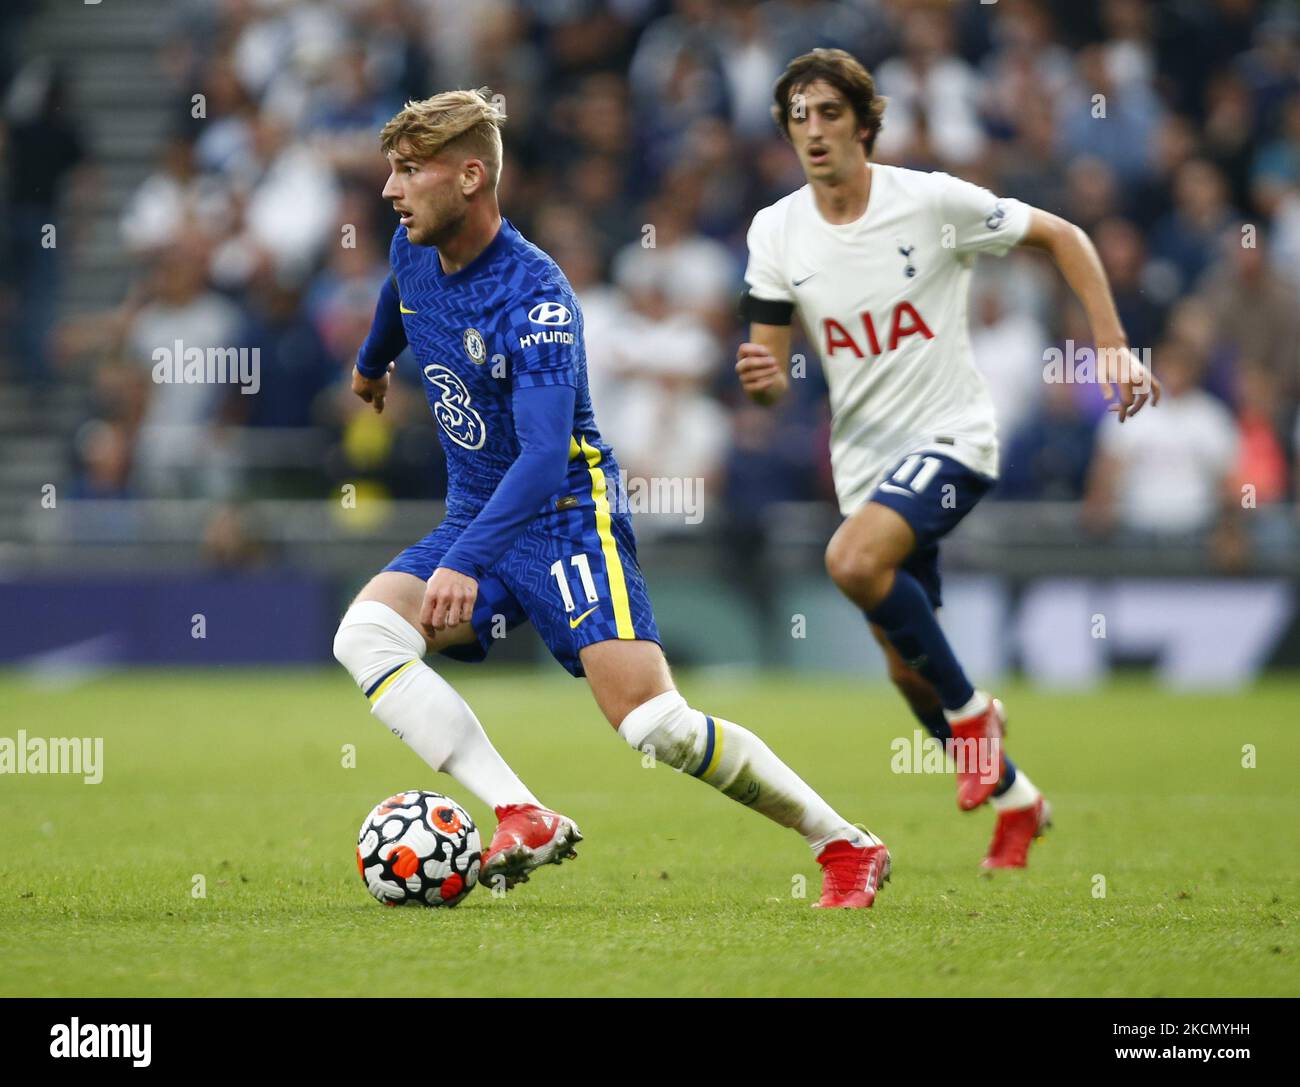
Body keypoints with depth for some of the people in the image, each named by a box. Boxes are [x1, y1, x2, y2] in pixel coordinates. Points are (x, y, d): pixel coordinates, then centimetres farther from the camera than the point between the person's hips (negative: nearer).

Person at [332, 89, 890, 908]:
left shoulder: (535, 296, -24)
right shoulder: (414, 253, 0)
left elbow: (544, 454, -34)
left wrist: (466, 563, -46)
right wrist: (373, 362, 49)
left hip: (567, 517, -8)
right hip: (475, 519, 8)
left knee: (656, 726, -18)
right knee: (363, 634, -20)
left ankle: (846, 846, 0)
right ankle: (525, 821, -28)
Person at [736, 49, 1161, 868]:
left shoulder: (934, 201, -13)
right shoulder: (776, 232, -1)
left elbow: (1061, 236, -1)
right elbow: (774, 374, 3)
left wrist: (1113, 345, -7)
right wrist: (763, 378, -22)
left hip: (952, 434, -5)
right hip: (865, 457, 5)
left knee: (853, 560, -32)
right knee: (907, 668, 9)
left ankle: (970, 708, -11)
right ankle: (1015, 799, 32)